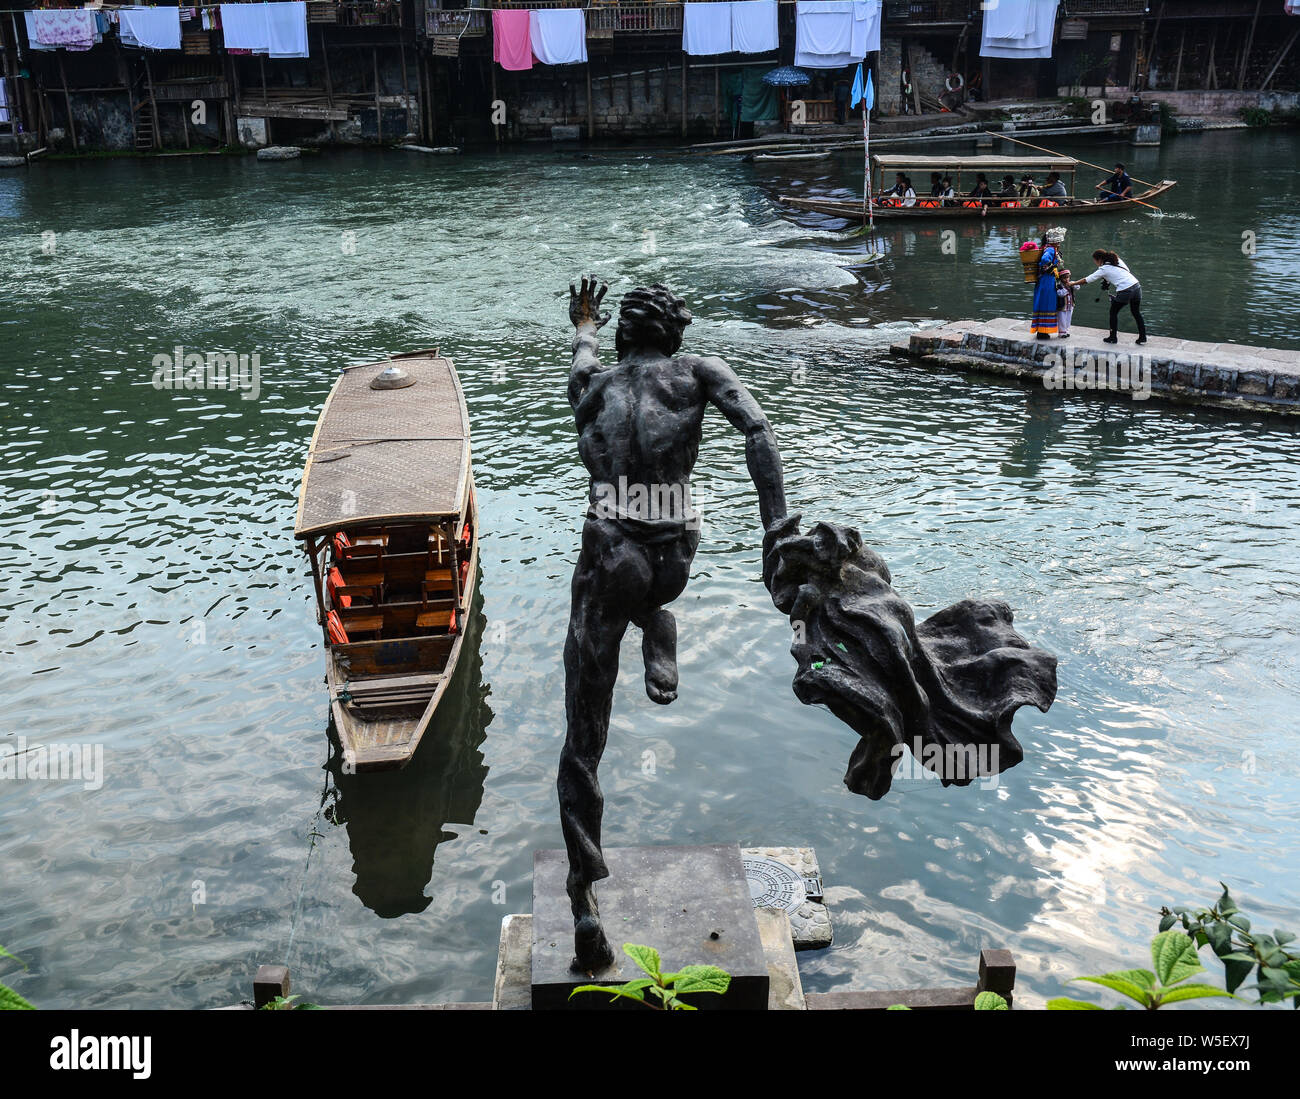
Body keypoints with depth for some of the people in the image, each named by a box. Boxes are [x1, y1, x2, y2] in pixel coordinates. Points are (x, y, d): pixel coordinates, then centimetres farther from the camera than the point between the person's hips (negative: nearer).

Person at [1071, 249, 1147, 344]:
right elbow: (1127, 271, 20)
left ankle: (1113, 337, 17)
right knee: (1136, 312, 18)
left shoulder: (1103, 269, 0)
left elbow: (1086, 280, 3)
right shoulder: (1118, 261, 15)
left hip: (1125, 292, -6)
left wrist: (1072, 284, 15)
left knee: (1113, 312, 14)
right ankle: (1142, 337, 20)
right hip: (1136, 286, 6)